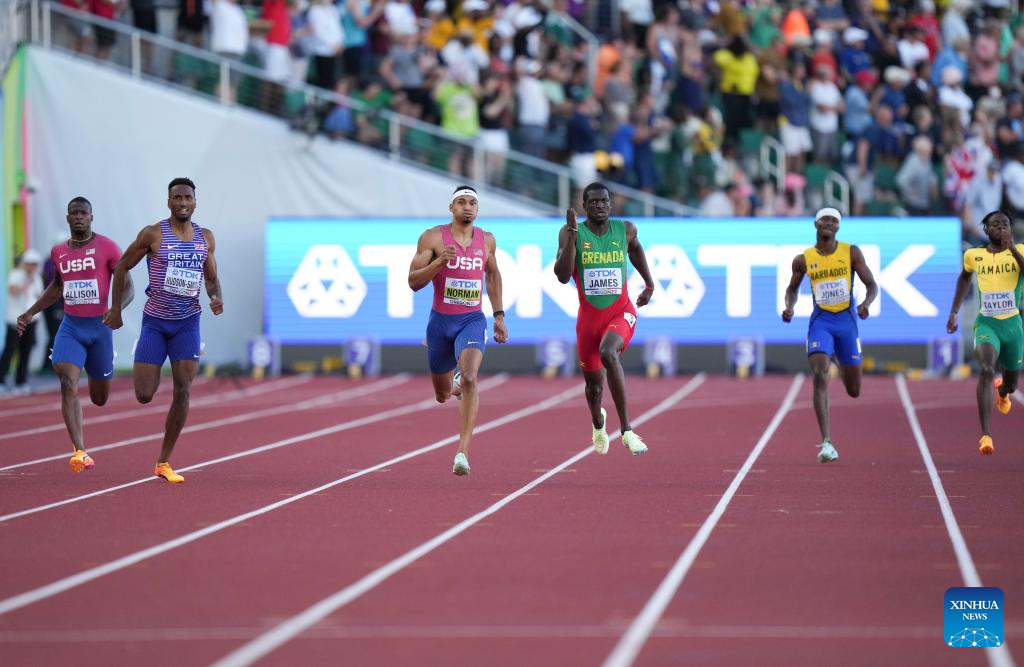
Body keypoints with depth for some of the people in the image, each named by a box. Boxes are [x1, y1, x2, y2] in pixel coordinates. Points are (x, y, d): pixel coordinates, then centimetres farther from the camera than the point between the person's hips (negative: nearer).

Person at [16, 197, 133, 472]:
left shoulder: (107, 247, -6)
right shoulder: (58, 252, 8)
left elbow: (128, 287, -6)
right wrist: (30, 313, 21)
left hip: (99, 326, -2)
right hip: (70, 326, 2)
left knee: (99, 398, 10)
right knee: (68, 384, -21)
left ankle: (98, 377, 51)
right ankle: (80, 451, -23)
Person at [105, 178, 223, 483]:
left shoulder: (206, 238, 5)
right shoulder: (153, 234, -6)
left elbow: (211, 278, 15)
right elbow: (123, 266, 3)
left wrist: (216, 297, -7)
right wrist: (115, 309, 3)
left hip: (187, 323, 2)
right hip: (155, 321, -2)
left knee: (183, 391, -7)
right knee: (144, 395, -7)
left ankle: (164, 463, 2)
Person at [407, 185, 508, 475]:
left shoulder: (487, 240, 4)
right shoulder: (432, 238, -6)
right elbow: (413, 282, -9)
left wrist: (499, 315, 19)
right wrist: (439, 261, -24)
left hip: (472, 321, 0)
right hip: (440, 321, 0)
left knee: (469, 379, -27)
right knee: (442, 394, 14)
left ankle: (463, 452, -28)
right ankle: (456, 380, 56)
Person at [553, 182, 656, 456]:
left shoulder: (625, 229, -1)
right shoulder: (570, 233, -7)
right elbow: (562, 276, -18)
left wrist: (649, 284, 23)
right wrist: (572, 234, -23)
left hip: (621, 313, -1)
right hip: (589, 317, 1)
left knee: (608, 354, -34)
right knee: (594, 385, 14)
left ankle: (626, 430, -32)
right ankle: (598, 424, 53)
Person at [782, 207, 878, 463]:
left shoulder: (851, 253, -2)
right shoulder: (803, 259, 1)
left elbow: (872, 285, -1)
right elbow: (792, 289, 16)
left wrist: (866, 303, -22)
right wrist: (789, 307, -4)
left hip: (847, 320, 1)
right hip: (820, 321, -1)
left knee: (854, 391, 9)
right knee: (820, 377, -22)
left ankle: (842, 364, 49)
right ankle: (826, 442, -23)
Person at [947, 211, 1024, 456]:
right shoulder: (974, 256, 2)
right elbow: (964, 278, 22)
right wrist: (954, 312, 20)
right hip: (986, 324, -1)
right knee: (986, 370, -28)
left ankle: (1002, 391, 59)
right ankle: (985, 434, -31)